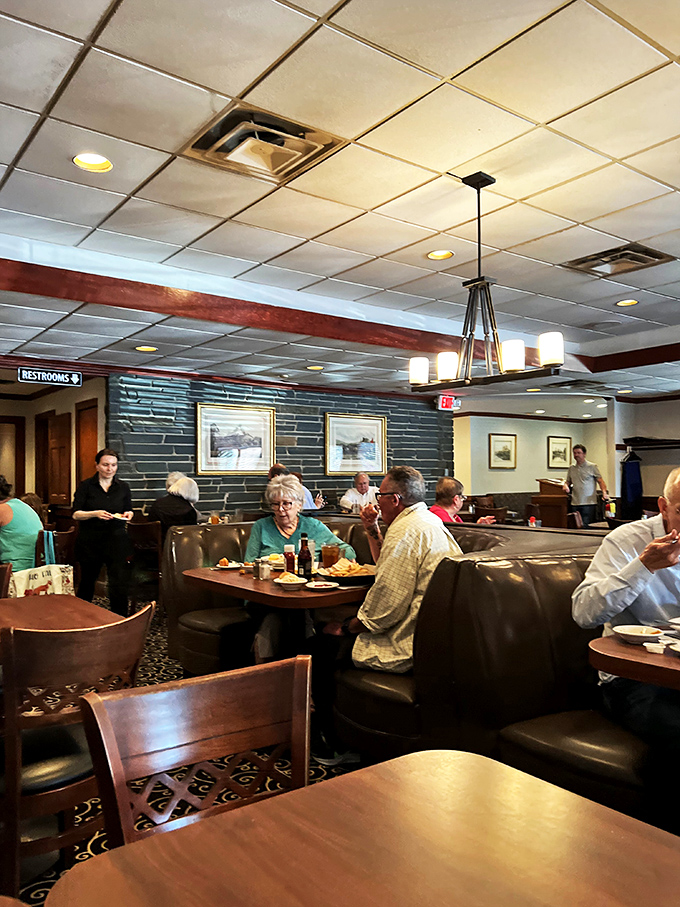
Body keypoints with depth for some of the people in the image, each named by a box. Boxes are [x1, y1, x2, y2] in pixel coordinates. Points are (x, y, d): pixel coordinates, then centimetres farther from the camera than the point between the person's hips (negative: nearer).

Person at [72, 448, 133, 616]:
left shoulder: (123, 487, 7)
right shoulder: (86, 486, -1)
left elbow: (129, 510, 15)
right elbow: (76, 514, -5)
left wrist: (128, 514, -8)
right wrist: (95, 513, -22)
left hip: (116, 540, 1)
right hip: (90, 541, -1)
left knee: (120, 584, -7)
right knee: (87, 582, 14)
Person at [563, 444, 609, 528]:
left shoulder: (592, 467, 4)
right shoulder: (571, 468, 16)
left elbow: (600, 481, -1)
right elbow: (568, 481, 23)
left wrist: (604, 492, -18)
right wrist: (565, 486, -1)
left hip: (589, 503, -4)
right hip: (575, 504, 5)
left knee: (587, 527, -9)